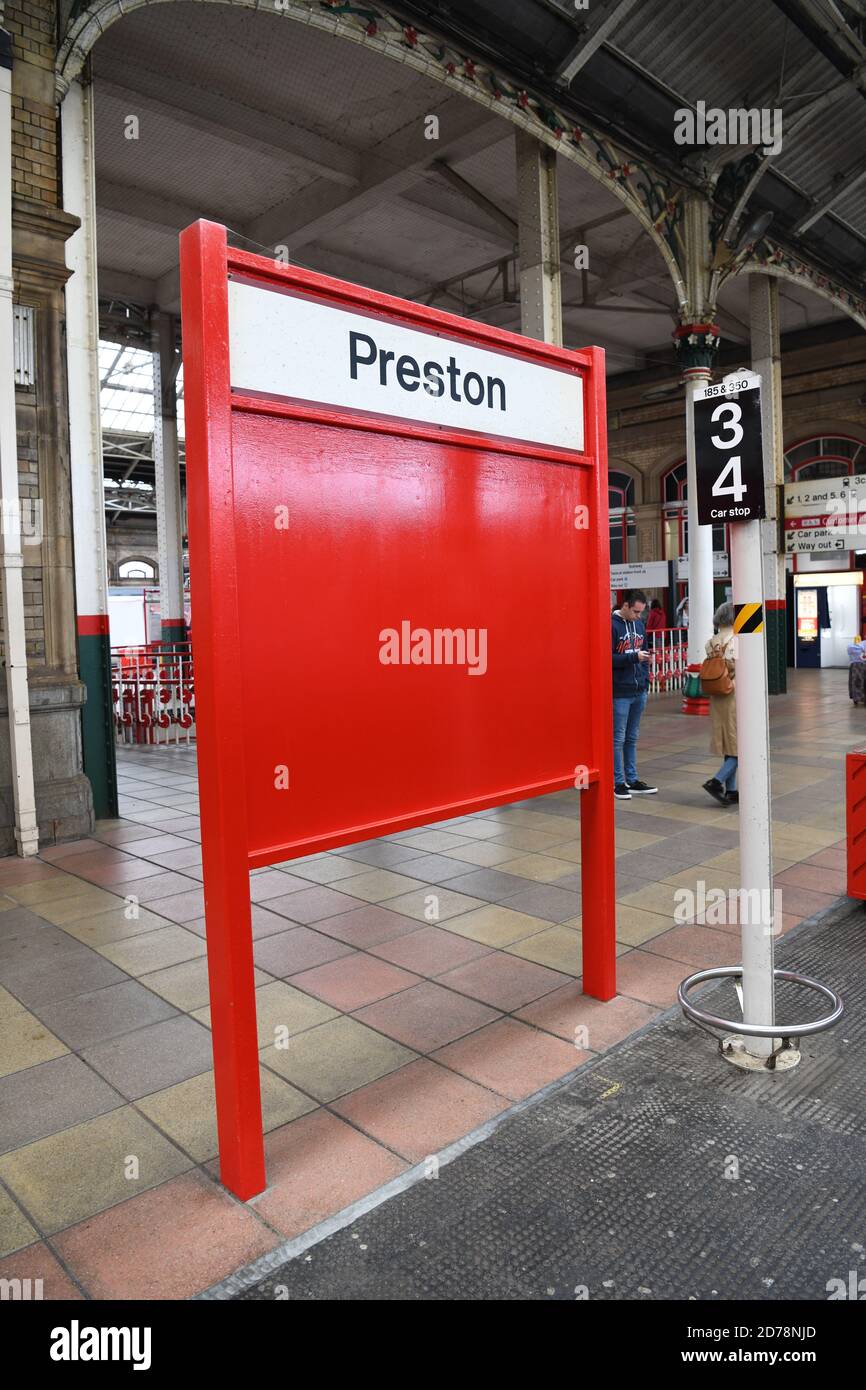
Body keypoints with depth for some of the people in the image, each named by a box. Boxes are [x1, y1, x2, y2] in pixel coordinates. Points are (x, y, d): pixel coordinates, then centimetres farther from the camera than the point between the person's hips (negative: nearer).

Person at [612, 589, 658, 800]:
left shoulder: (638, 624, 11)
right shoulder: (612, 625, -12)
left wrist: (646, 677, 11)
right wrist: (634, 657, -23)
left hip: (639, 691, 7)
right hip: (620, 693, -7)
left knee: (632, 738, 14)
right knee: (618, 739, 1)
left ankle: (632, 780, 22)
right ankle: (618, 783, 9)